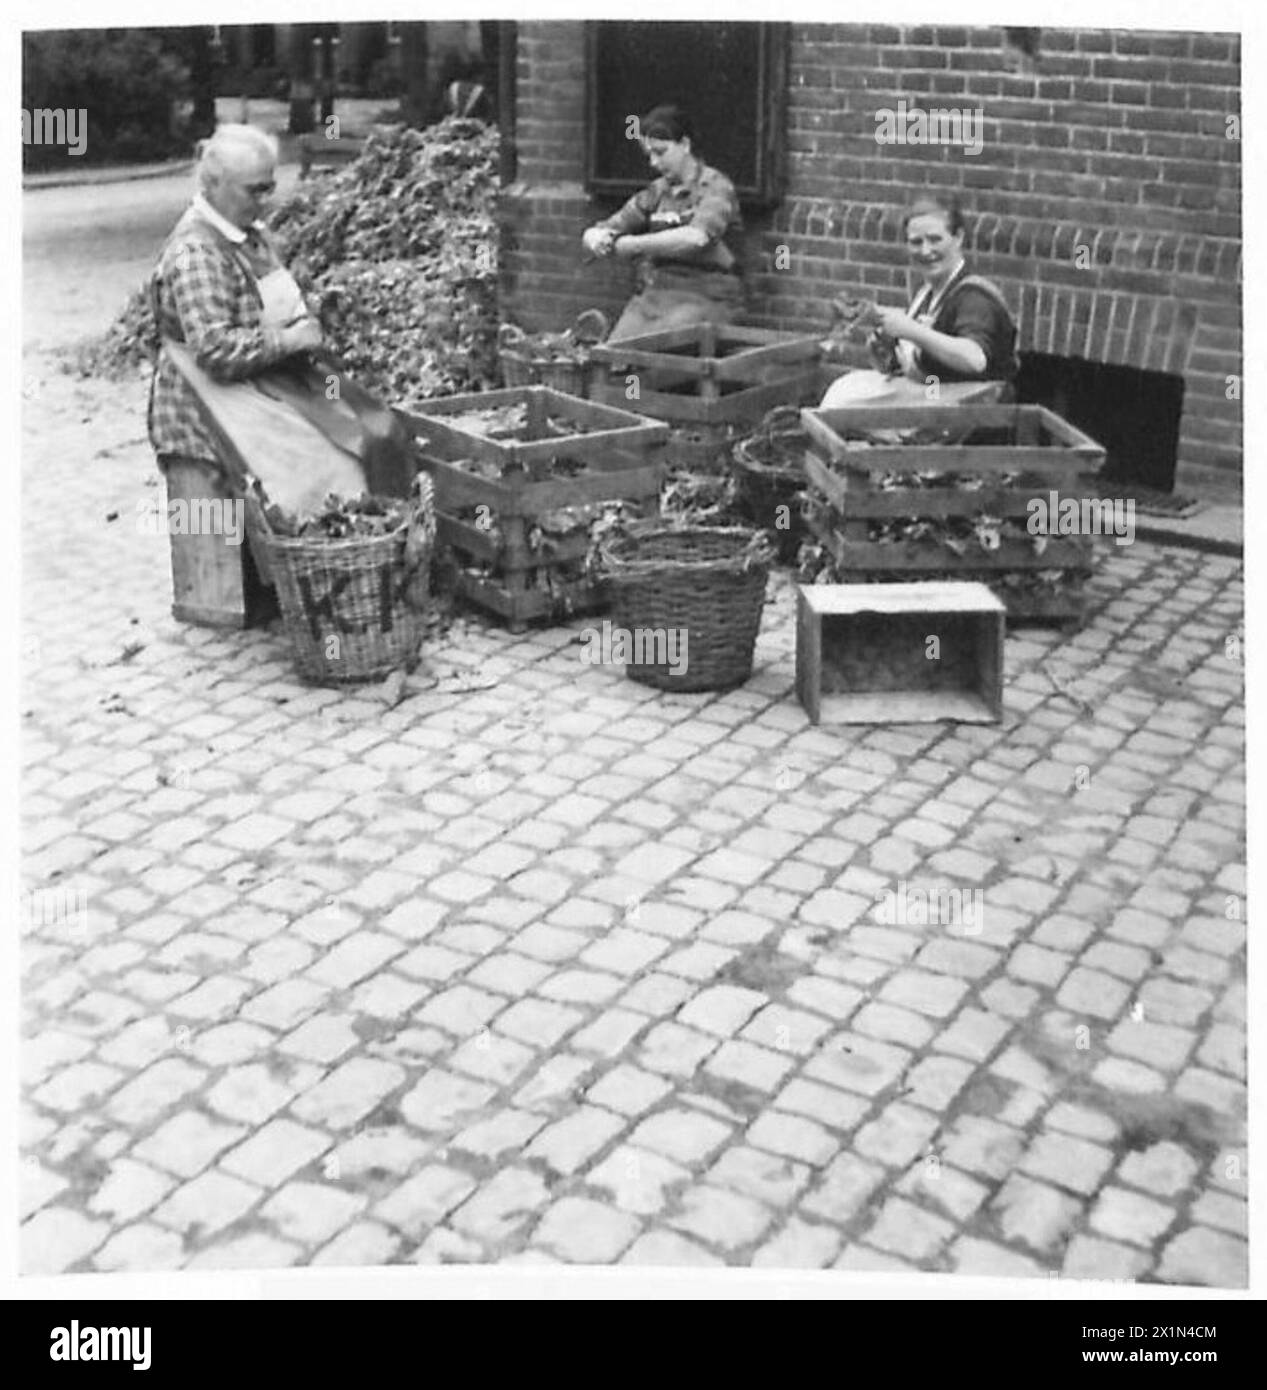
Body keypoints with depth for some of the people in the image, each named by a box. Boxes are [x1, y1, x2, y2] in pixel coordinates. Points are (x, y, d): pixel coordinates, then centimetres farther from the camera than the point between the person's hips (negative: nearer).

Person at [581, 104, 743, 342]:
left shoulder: (715, 187, -2)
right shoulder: (657, 192, 15)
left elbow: (696, 238, -23)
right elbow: (592, 234, 16)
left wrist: (634, 245, -16)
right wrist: (598, 238, -10)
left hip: (703, 298, -5)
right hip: (653, 294, 5)